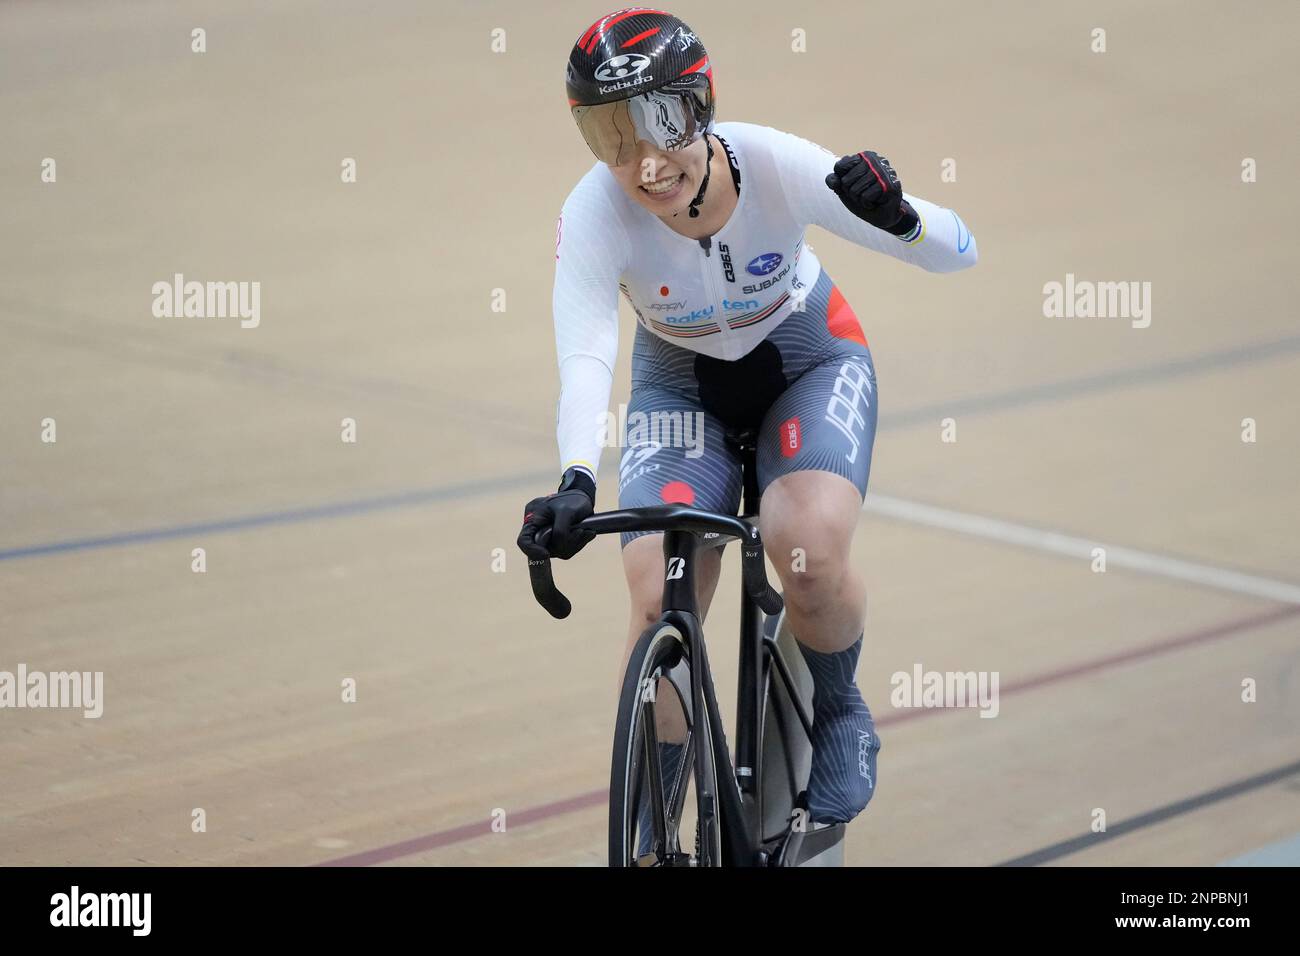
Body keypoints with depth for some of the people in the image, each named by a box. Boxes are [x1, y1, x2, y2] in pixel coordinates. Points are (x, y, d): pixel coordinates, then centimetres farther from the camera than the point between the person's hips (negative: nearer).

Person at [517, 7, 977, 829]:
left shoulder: (775, 166, -31)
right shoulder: (594, 214, -30)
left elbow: (959, 252, -25)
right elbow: (584, 360, -39)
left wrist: (897, 216, -48)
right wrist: (576, 482, -58)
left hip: (809, 360, -1)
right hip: (682, 382, 1)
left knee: (811, 557, -27)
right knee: (658, 600, -17)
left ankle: (839, 715, 6)